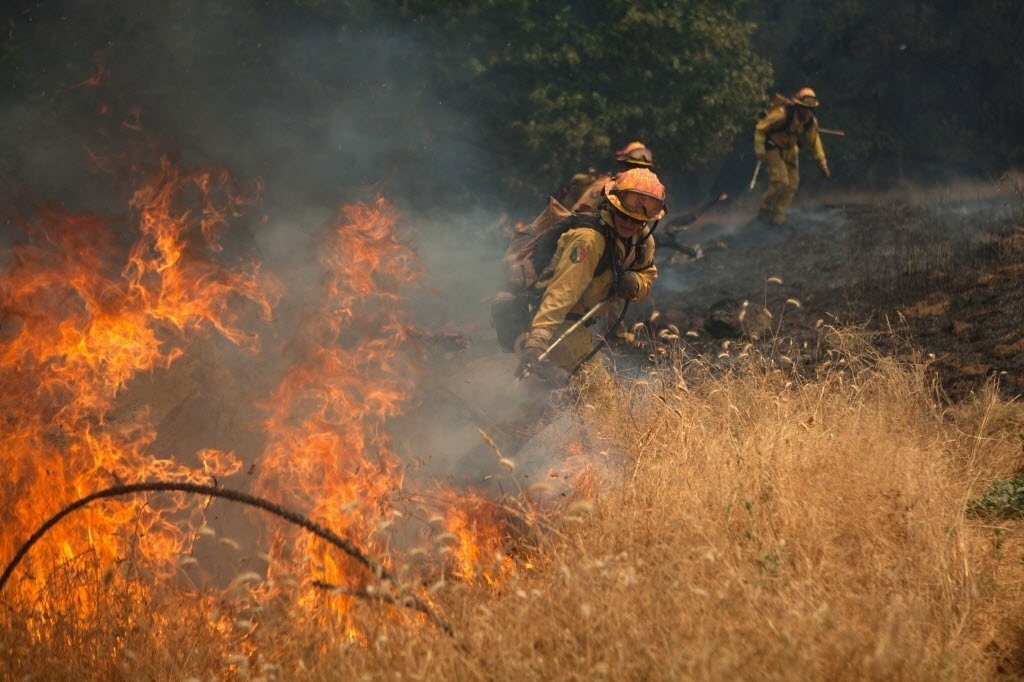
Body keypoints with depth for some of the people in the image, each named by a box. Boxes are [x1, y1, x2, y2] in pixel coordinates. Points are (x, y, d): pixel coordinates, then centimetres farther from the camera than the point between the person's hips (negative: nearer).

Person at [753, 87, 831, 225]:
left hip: (789, 149, 7)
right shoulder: (782, 114, -31)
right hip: (772, 148, -7)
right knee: (780, 181, -17)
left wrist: (822, 164, 7)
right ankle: (764, 211, 0)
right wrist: (759, 151, -22)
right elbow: (760, 128, -22)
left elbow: (814, 141, 4)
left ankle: (778, 214, 14)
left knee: (792, 184, 1)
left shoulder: (811, 121, -11)